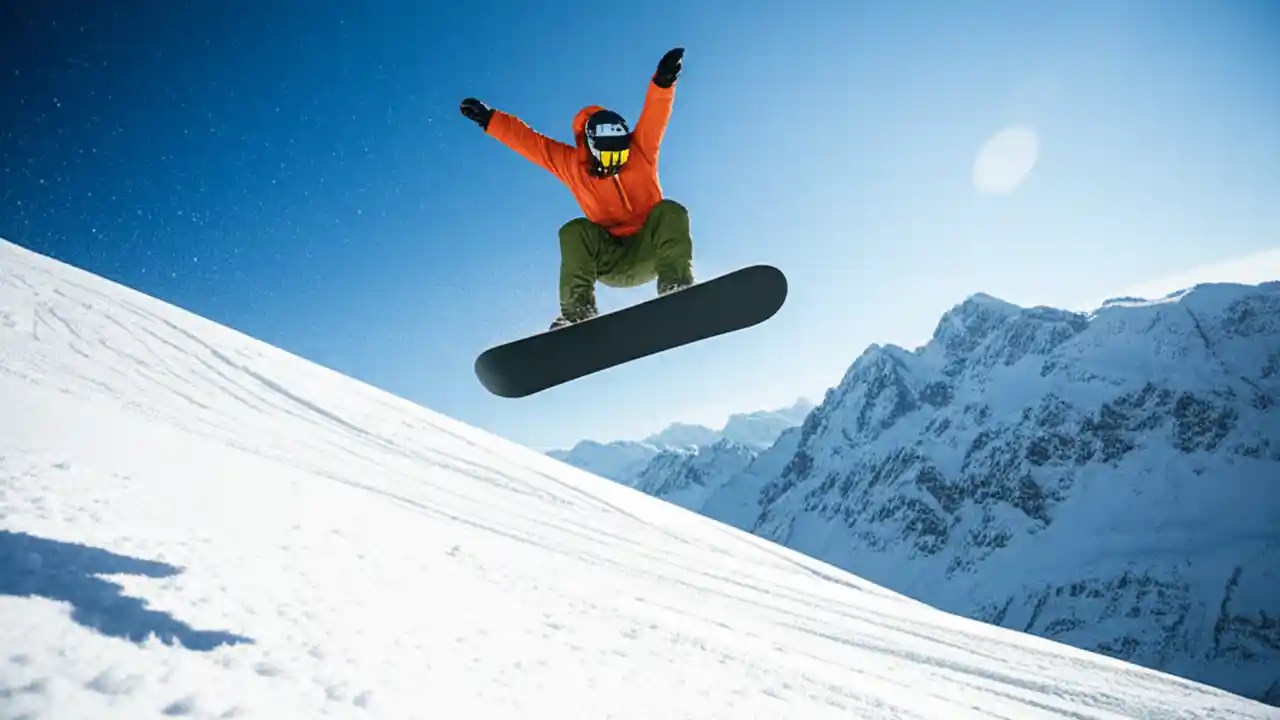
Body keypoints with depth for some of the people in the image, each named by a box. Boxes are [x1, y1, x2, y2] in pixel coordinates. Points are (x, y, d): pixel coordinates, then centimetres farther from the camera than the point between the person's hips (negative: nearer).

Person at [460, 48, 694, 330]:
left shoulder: (640, 151, 0)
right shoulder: (573, 165, 2)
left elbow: (655, 114, -14)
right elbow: (529, 140, 3)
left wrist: (663, 81, -32)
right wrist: (489, 119, 0)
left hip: (651, 250, 0)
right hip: (611, 261, 0)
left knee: (670, 211, -25)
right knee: (575, 231, -26)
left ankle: (675, 286, -35)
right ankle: (578, 311, -31)